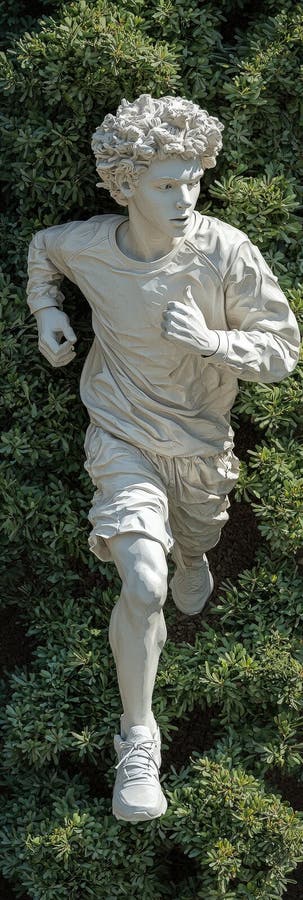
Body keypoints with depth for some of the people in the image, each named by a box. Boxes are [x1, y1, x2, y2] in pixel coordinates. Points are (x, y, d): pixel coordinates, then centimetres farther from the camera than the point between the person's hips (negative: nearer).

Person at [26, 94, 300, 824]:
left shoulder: (226, 251, -20)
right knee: (144, 586, -19)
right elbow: (42, 248, 11)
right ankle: (137, 736, -2)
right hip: (123, 436, -2)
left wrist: (210, 341, -31)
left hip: (200, 440, 2)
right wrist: (47, 313, -1)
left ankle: (190, 554, 67)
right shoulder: (85, 246, -15)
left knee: (191, 551, 26)